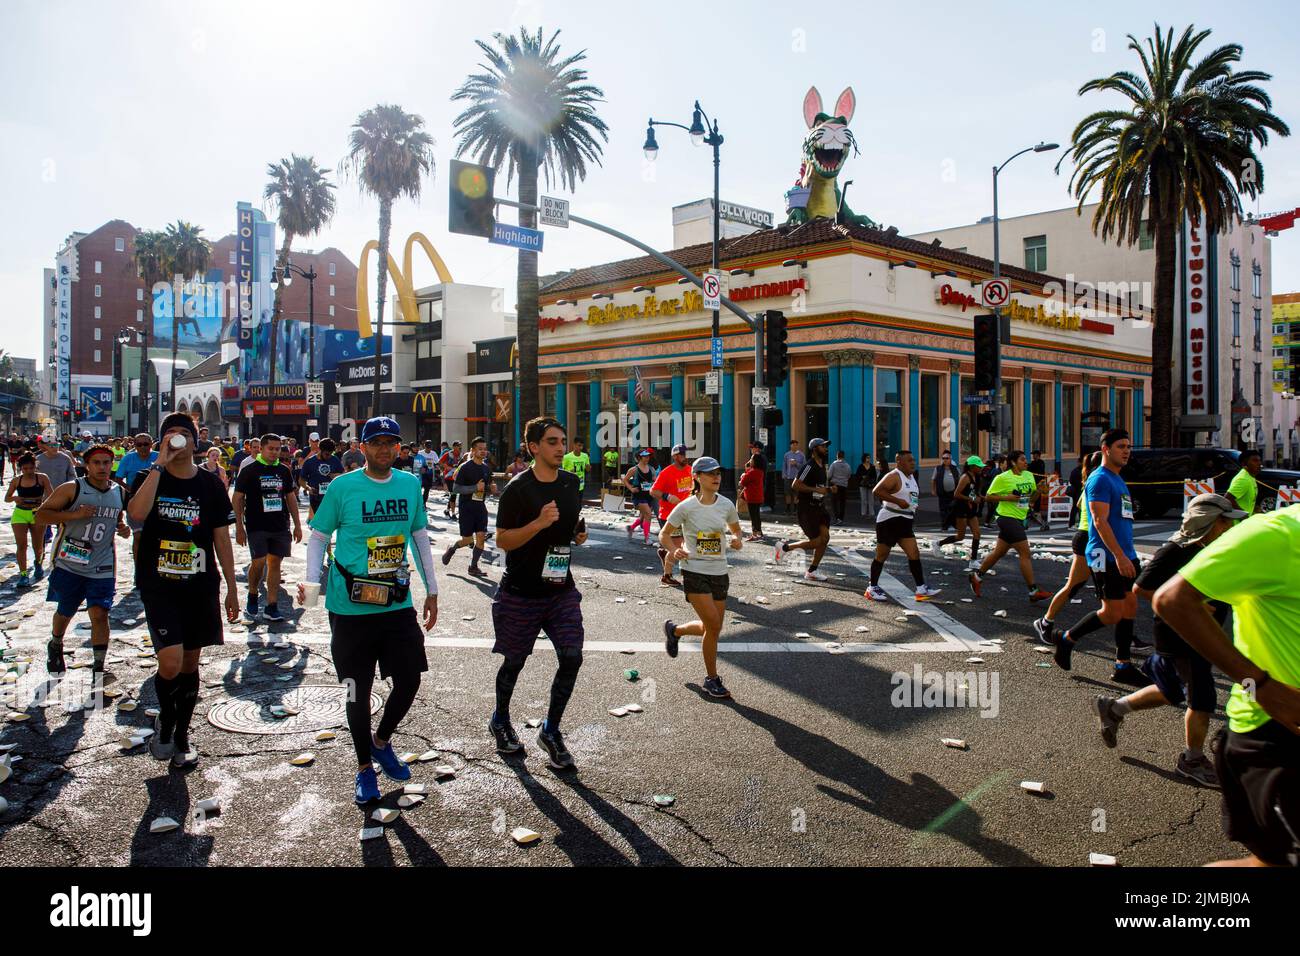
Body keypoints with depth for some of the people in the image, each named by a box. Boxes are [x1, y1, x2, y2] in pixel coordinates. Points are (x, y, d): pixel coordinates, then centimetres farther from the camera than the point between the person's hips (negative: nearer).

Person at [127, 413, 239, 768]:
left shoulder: (210, 484, 4)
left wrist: (232, 588, 5)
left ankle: (181, 735, 28)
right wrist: (160, 463, -21)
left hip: (201, 587, 2)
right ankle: (165, 718, 16)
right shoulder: (151, 479, 0)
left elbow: (222, 539, 7)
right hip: (159, 587, -2)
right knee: (171, 664, -15)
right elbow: (137, 513, -23)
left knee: (190, 664, 11)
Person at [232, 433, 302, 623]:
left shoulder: (284, 470, 10)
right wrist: (239, 527, -6)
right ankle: (252, 597, 14)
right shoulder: (249, 470, -2)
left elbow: (291, 497, 15)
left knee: (275, 563, 5)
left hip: (280, 527, 4)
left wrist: (297, 525, 12)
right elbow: (238, 498, -1)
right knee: (259, 562, -12)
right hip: (256, 527, -4)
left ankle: (272, 607, 10)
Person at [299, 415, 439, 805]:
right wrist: (311, 582, -14)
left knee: (409, 681, 7)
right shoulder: (342, 487, -7)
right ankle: (364, 767, 25)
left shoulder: (410, 484, 4)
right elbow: (319, 536, 1)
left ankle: (381, 741, 35)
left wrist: (431, 590, 14)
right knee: (358, 691, 5)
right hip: (351, 607, -3)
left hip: (399, 604, 4)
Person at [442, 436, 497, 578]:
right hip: (466, 507, -5)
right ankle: (451, 549, 29)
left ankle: (473, 566, 12)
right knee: (468, 540, -2)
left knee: (481, 537, -1)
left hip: (481, 506, 6)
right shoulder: (465, 467, -11)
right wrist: (475, 487, -23)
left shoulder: (487, 468, 9)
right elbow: (455, 489, -14)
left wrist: (491, 489, -2)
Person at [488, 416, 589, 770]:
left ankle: (551, 730, 14)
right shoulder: (518, 488, -13)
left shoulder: (571, 482, 5)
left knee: (572, 657, -6)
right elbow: (502, 540, -15)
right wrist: (539, 523, -28)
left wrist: (579, 534, 0)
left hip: (562, 589, 4)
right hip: (522, 592, -4)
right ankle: (500, 721, 38)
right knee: (515, 660, 11)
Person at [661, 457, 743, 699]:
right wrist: (675, 550, -19)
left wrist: (736, 540, -7)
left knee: (712, 628, 9)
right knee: (713, 626, -12)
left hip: (719, 572, 5)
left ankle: (675, 630, 39)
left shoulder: (726, 505, 0)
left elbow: (735, 530, 16)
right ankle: (712, 679, 7)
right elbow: (664, 534, 0)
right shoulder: (686, 507, -10)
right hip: (695, 572, -5)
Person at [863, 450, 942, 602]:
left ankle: (921, 589, 3)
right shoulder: (894, 476, -14)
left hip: (905, 522, 8)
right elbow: (876, 491, -25)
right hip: (889, 521, -8)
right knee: (882, 555, 0)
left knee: (914, 553, 1)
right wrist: (898, 501, -27)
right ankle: (872, 588, 12)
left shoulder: (911, 477, 15)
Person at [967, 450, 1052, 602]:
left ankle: (976, 576, 29)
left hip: (1019, 519, 8)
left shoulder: (1029, 475, 10)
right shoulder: (1003, 478, -11)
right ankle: (1033, 592, -5)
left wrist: (1038, 490, -2)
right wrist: (1007, 497, -19)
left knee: (999, 552, 15)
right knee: (1025, 553, -9)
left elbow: (1032, 497, 19)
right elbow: (989, 496, -8)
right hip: (1008, 518, -8)